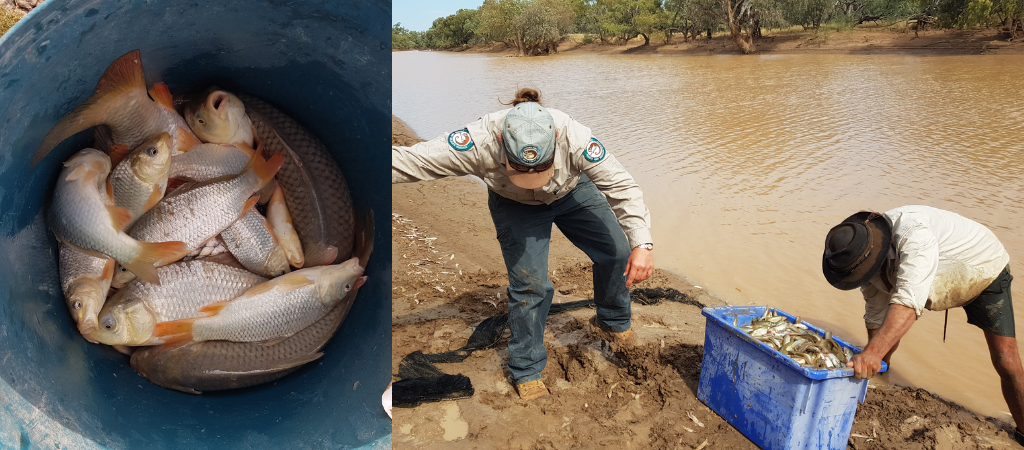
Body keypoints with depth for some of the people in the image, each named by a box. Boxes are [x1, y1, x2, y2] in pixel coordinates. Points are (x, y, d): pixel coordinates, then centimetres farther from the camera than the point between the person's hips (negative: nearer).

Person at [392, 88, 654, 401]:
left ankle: (613, 323, 29)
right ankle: (526, 371, 10)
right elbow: (408, 160, -38)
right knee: (529, 282, -12)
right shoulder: (480, 141, -41)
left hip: (572, 193, 2)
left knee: (617, 252, -2)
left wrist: (642, 244, -39)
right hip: (515, 207, -2)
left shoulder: (573, 138, -39)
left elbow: (621, 186, -31)